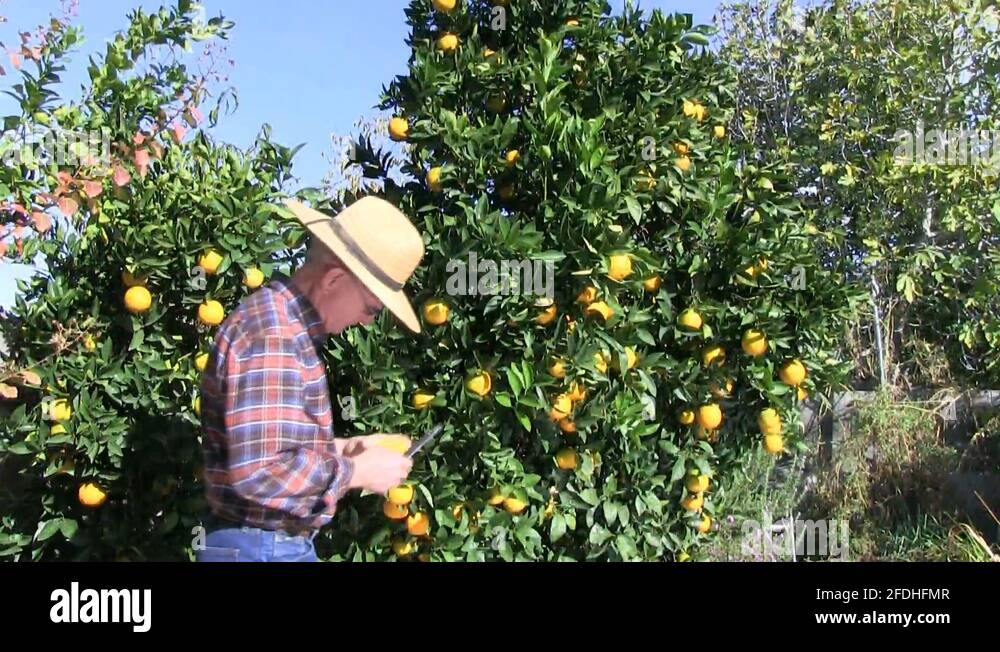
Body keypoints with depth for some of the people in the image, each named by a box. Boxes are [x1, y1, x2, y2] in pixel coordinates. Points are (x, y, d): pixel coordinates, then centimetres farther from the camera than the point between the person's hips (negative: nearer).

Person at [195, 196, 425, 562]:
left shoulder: (285, 325, 10)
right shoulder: (271, 338, -23)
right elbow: (259, 471, -30)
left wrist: (342, 448, 8)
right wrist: (356, 471, -18)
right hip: (261, 549, -10)